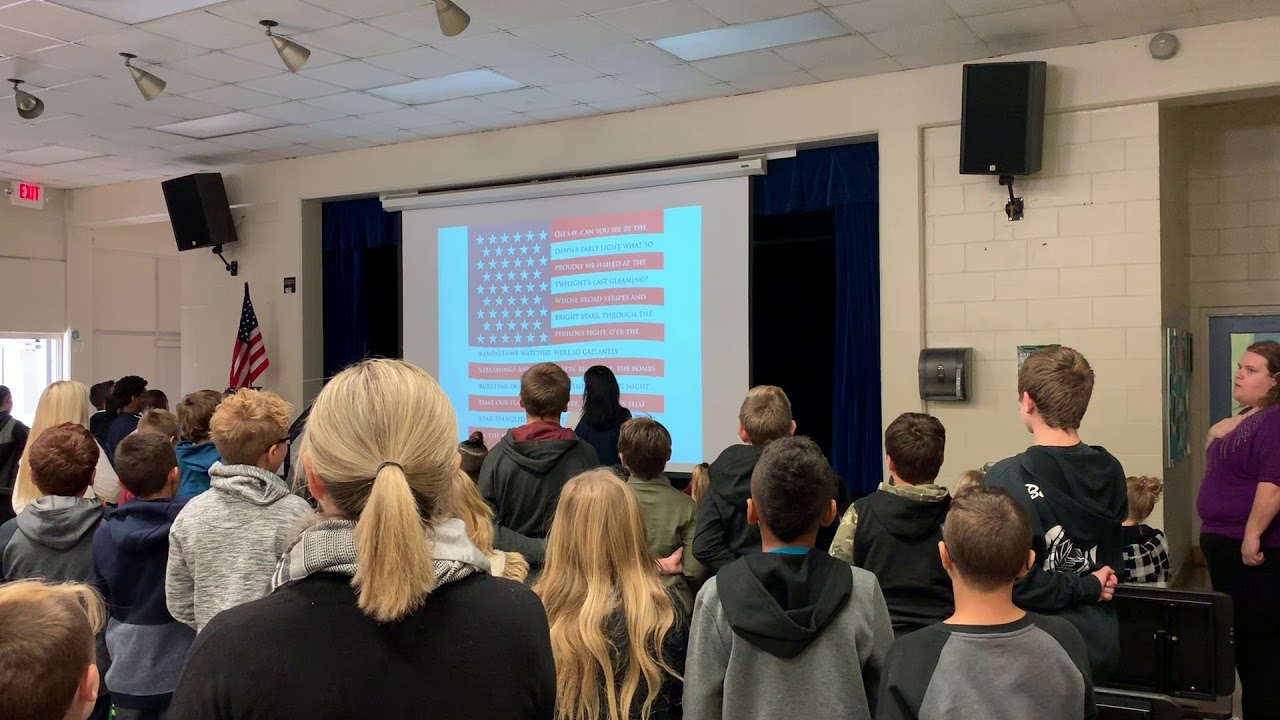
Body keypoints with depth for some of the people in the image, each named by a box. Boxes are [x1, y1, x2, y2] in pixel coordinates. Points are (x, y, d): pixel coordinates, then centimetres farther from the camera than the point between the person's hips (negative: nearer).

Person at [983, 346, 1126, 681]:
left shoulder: (1007, 479, -21)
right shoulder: (1110, 471, -1)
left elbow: (1011, 580, -24)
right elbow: (1114, 562, 9)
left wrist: (1085, 588, -13)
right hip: (1100, 644, 6)